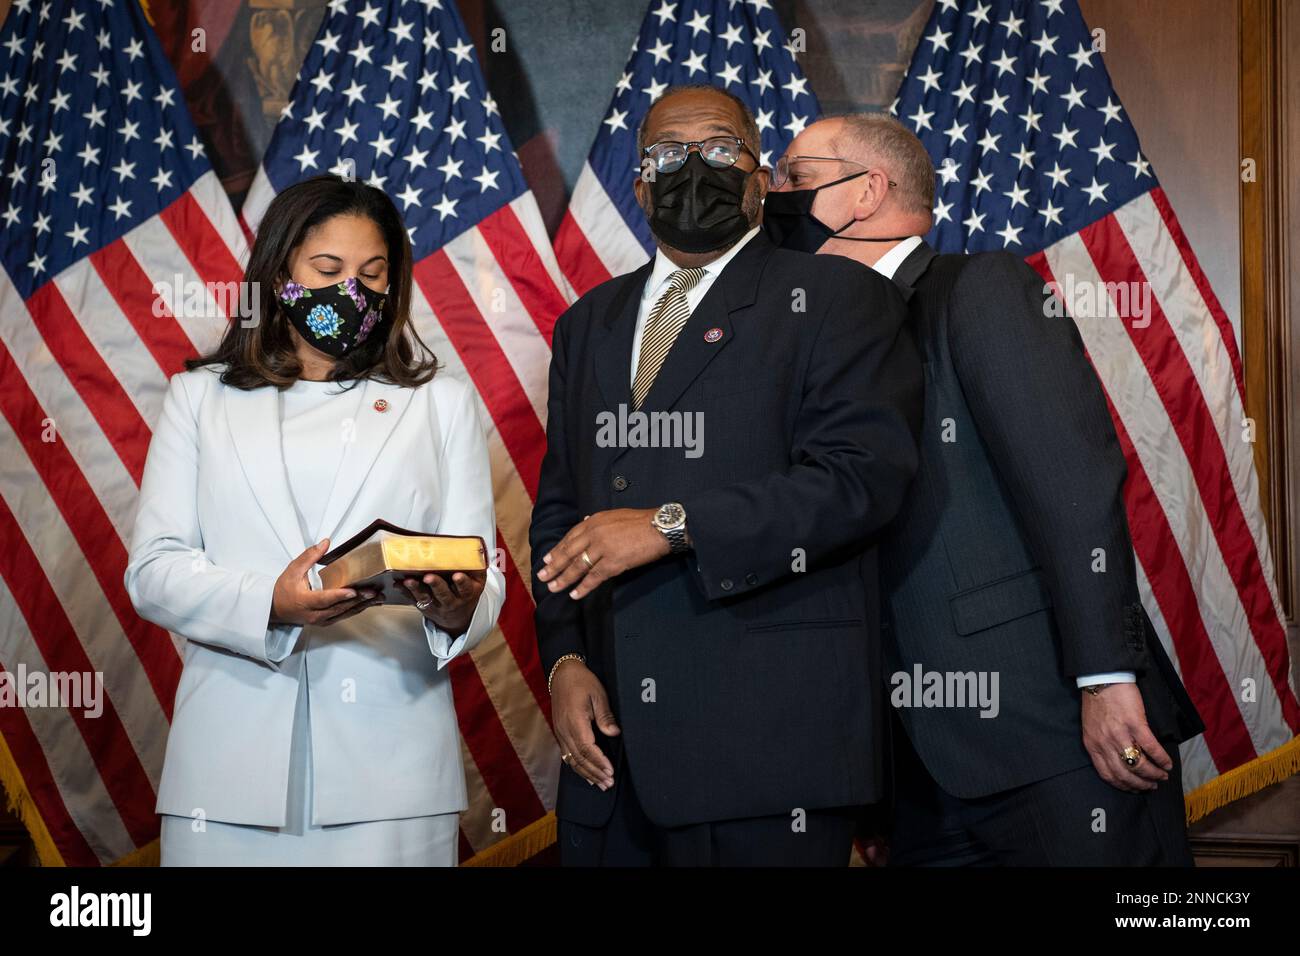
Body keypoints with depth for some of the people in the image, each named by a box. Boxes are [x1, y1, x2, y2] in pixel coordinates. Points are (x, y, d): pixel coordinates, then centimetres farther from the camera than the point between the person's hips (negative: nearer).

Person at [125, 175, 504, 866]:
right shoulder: (200, 396, 14)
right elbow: (152, 570, 3)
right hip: (233, 757, 0)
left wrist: (459, 609, -18)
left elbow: (482, 574, 7)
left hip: (389, 760, 0)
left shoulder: (441, 403, 15)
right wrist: (269, 603, -16)